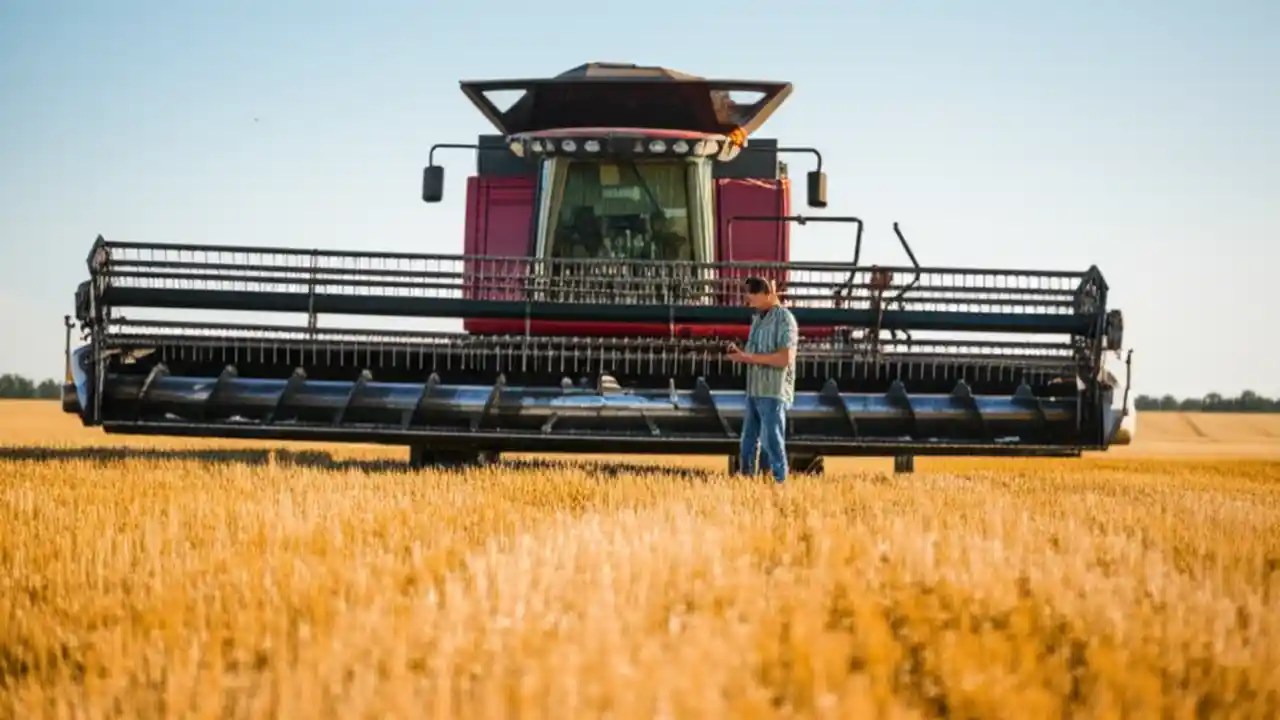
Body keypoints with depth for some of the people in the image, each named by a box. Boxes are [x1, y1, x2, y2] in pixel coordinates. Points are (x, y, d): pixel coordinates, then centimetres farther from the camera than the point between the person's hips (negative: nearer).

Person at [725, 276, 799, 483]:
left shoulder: (783, 318, -10)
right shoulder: (758, 318, 14)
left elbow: (785, 358, -19)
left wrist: (749, 357, -17)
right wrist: (740, 354, -1)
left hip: (773, 393, -8)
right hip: (754, 392, 8)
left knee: (772, 443, -5)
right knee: (748, 443, 11)